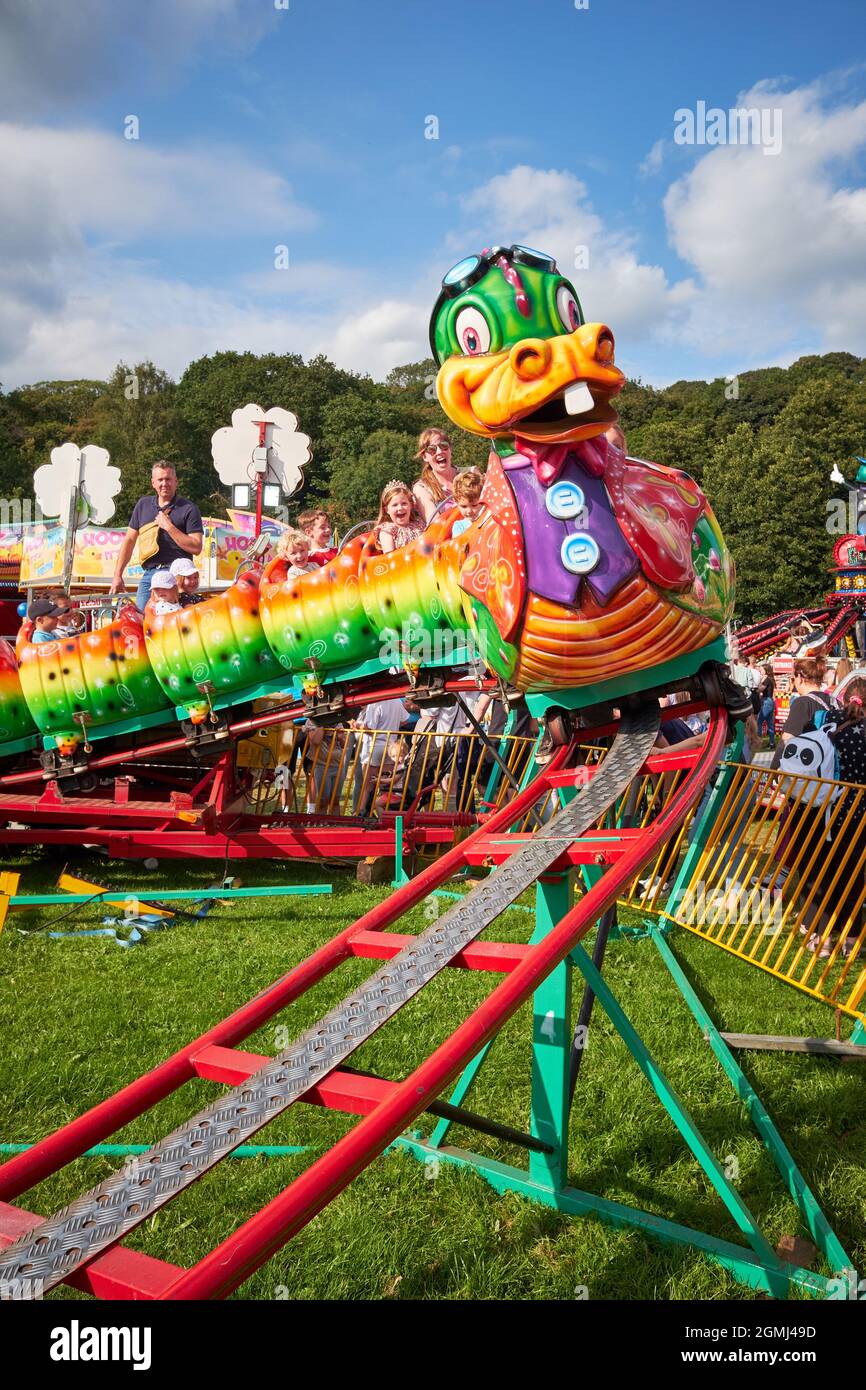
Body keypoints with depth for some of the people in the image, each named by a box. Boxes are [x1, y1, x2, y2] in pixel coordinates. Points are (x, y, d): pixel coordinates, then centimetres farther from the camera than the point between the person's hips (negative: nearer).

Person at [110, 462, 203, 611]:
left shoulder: (188, 508, 1)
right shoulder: (143, 505, 17)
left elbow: (196, 548, -7)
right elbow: (129, 540, 18)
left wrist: (169, 527, -11)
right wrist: (117, 576, 13)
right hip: (148, 574, 5)